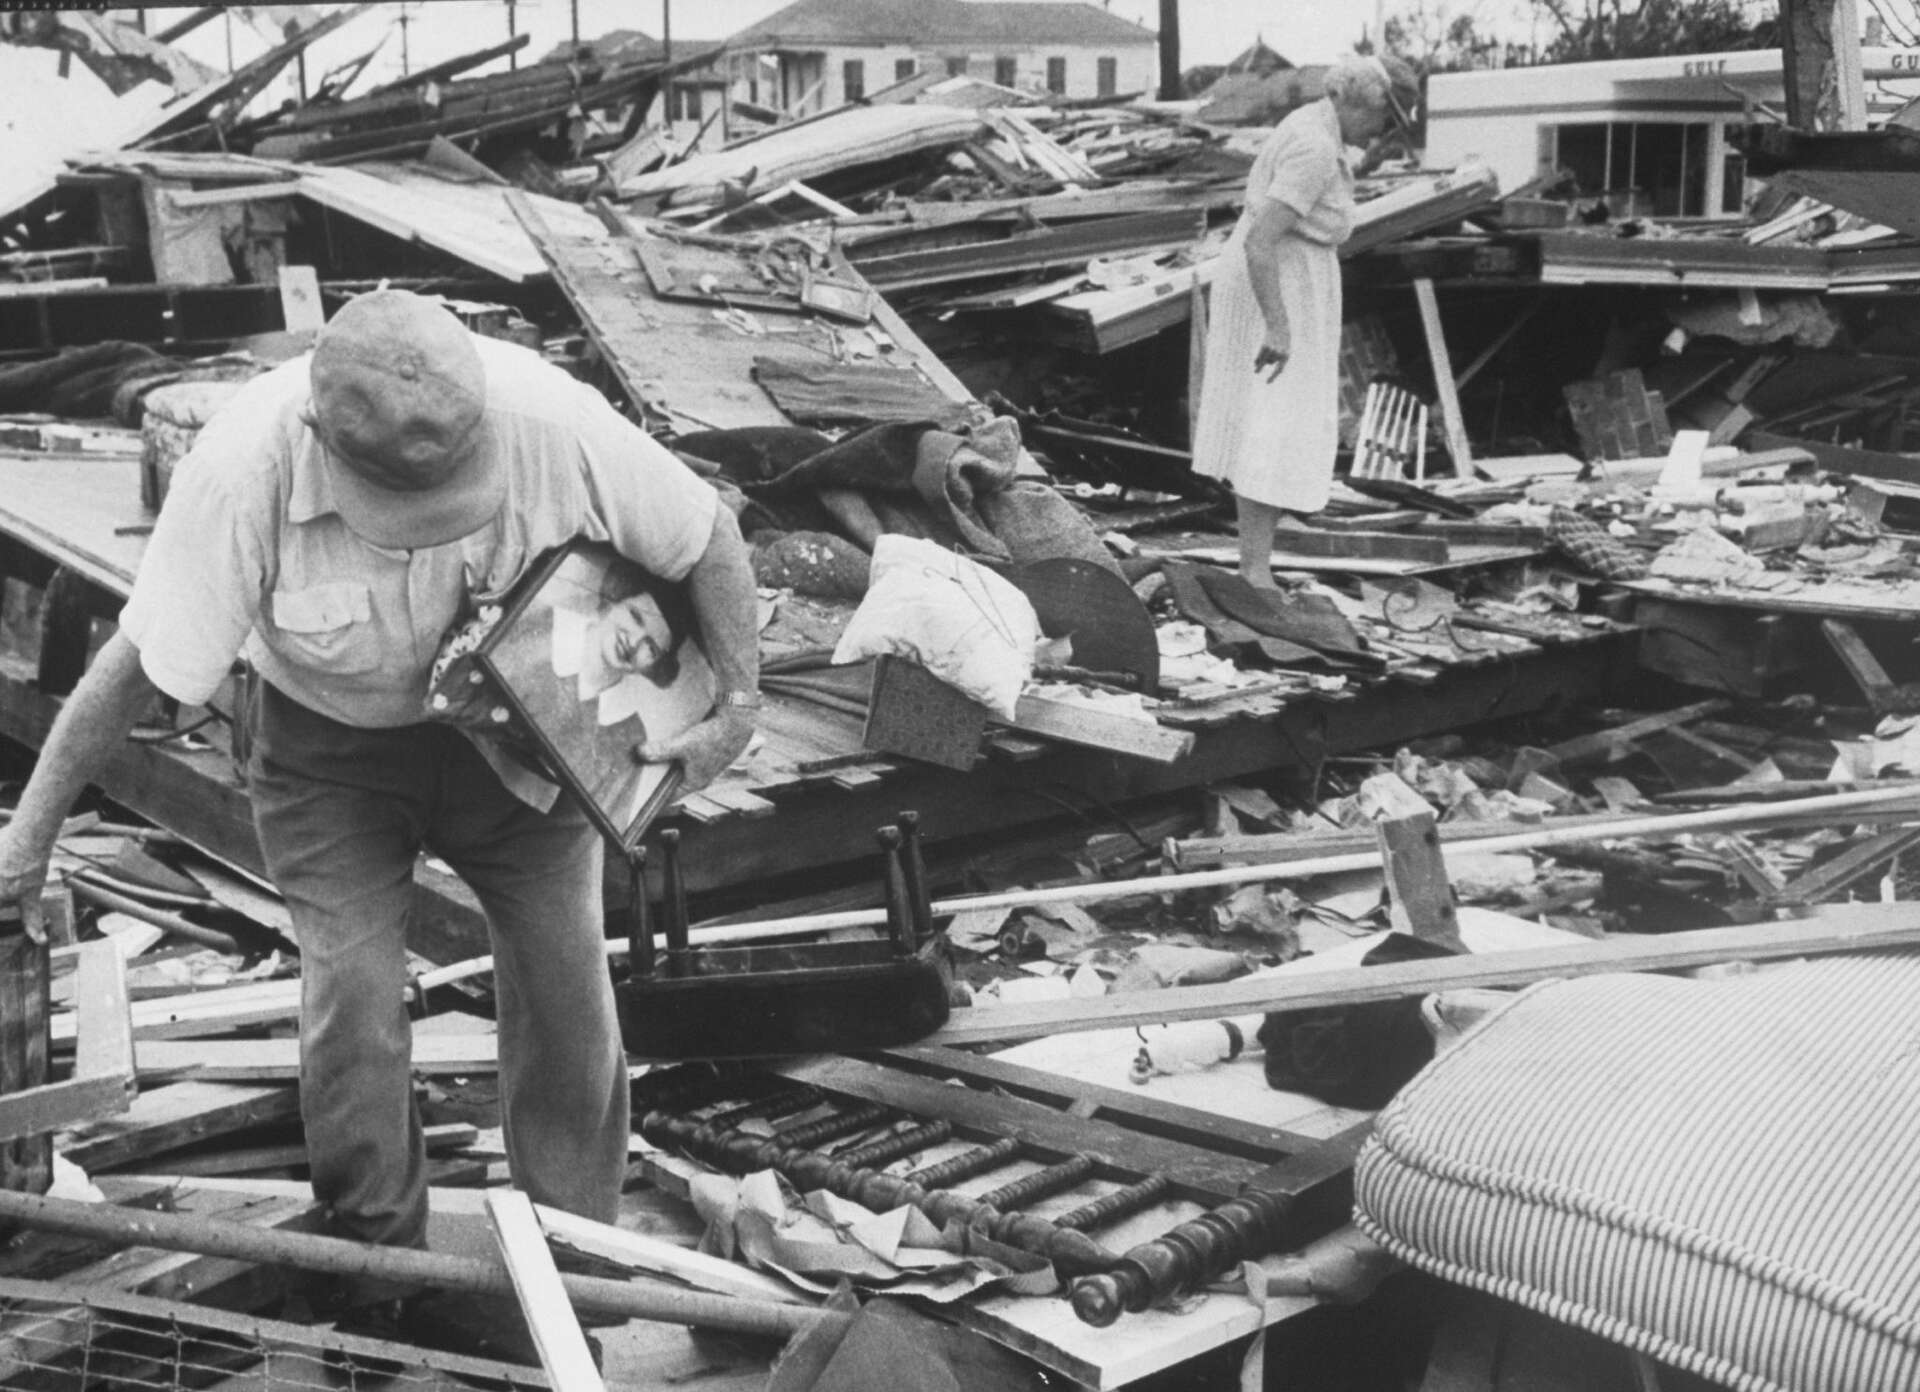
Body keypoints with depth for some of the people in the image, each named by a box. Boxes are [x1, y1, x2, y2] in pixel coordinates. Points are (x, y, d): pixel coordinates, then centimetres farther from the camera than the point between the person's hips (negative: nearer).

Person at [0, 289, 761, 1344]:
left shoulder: (552, 421, -32)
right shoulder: (247, 465, -33)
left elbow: (708, 540, -15)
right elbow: (138, 664, -23)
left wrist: (738, 703, -17)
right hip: (329, 741, -1)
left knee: (564, 971, 1)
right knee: (351, 995, -9)